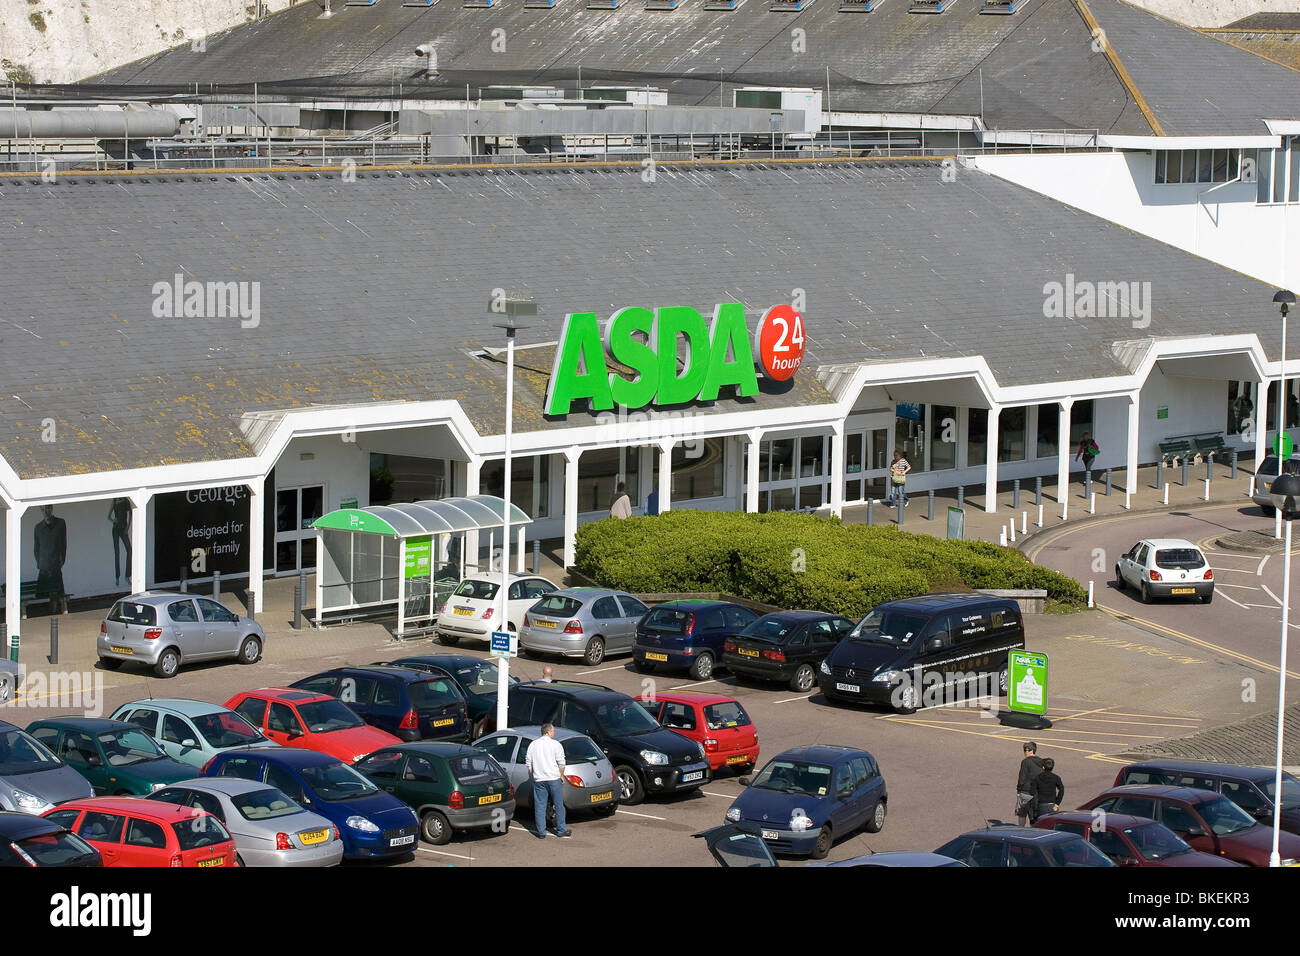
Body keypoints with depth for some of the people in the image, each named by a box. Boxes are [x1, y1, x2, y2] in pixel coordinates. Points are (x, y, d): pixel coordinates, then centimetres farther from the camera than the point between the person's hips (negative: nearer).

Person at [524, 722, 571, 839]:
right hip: (554, 779, -3)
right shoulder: (555, 744, -5)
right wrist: (561, 776, 7)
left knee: (539, 807, 6)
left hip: (539, 780, 3)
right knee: (559, 805, 8)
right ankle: (561, 830, 13)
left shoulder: (533, 745, 7)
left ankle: (541, 832, 6)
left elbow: (528, 764, 10)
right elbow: (561, 763, -7)